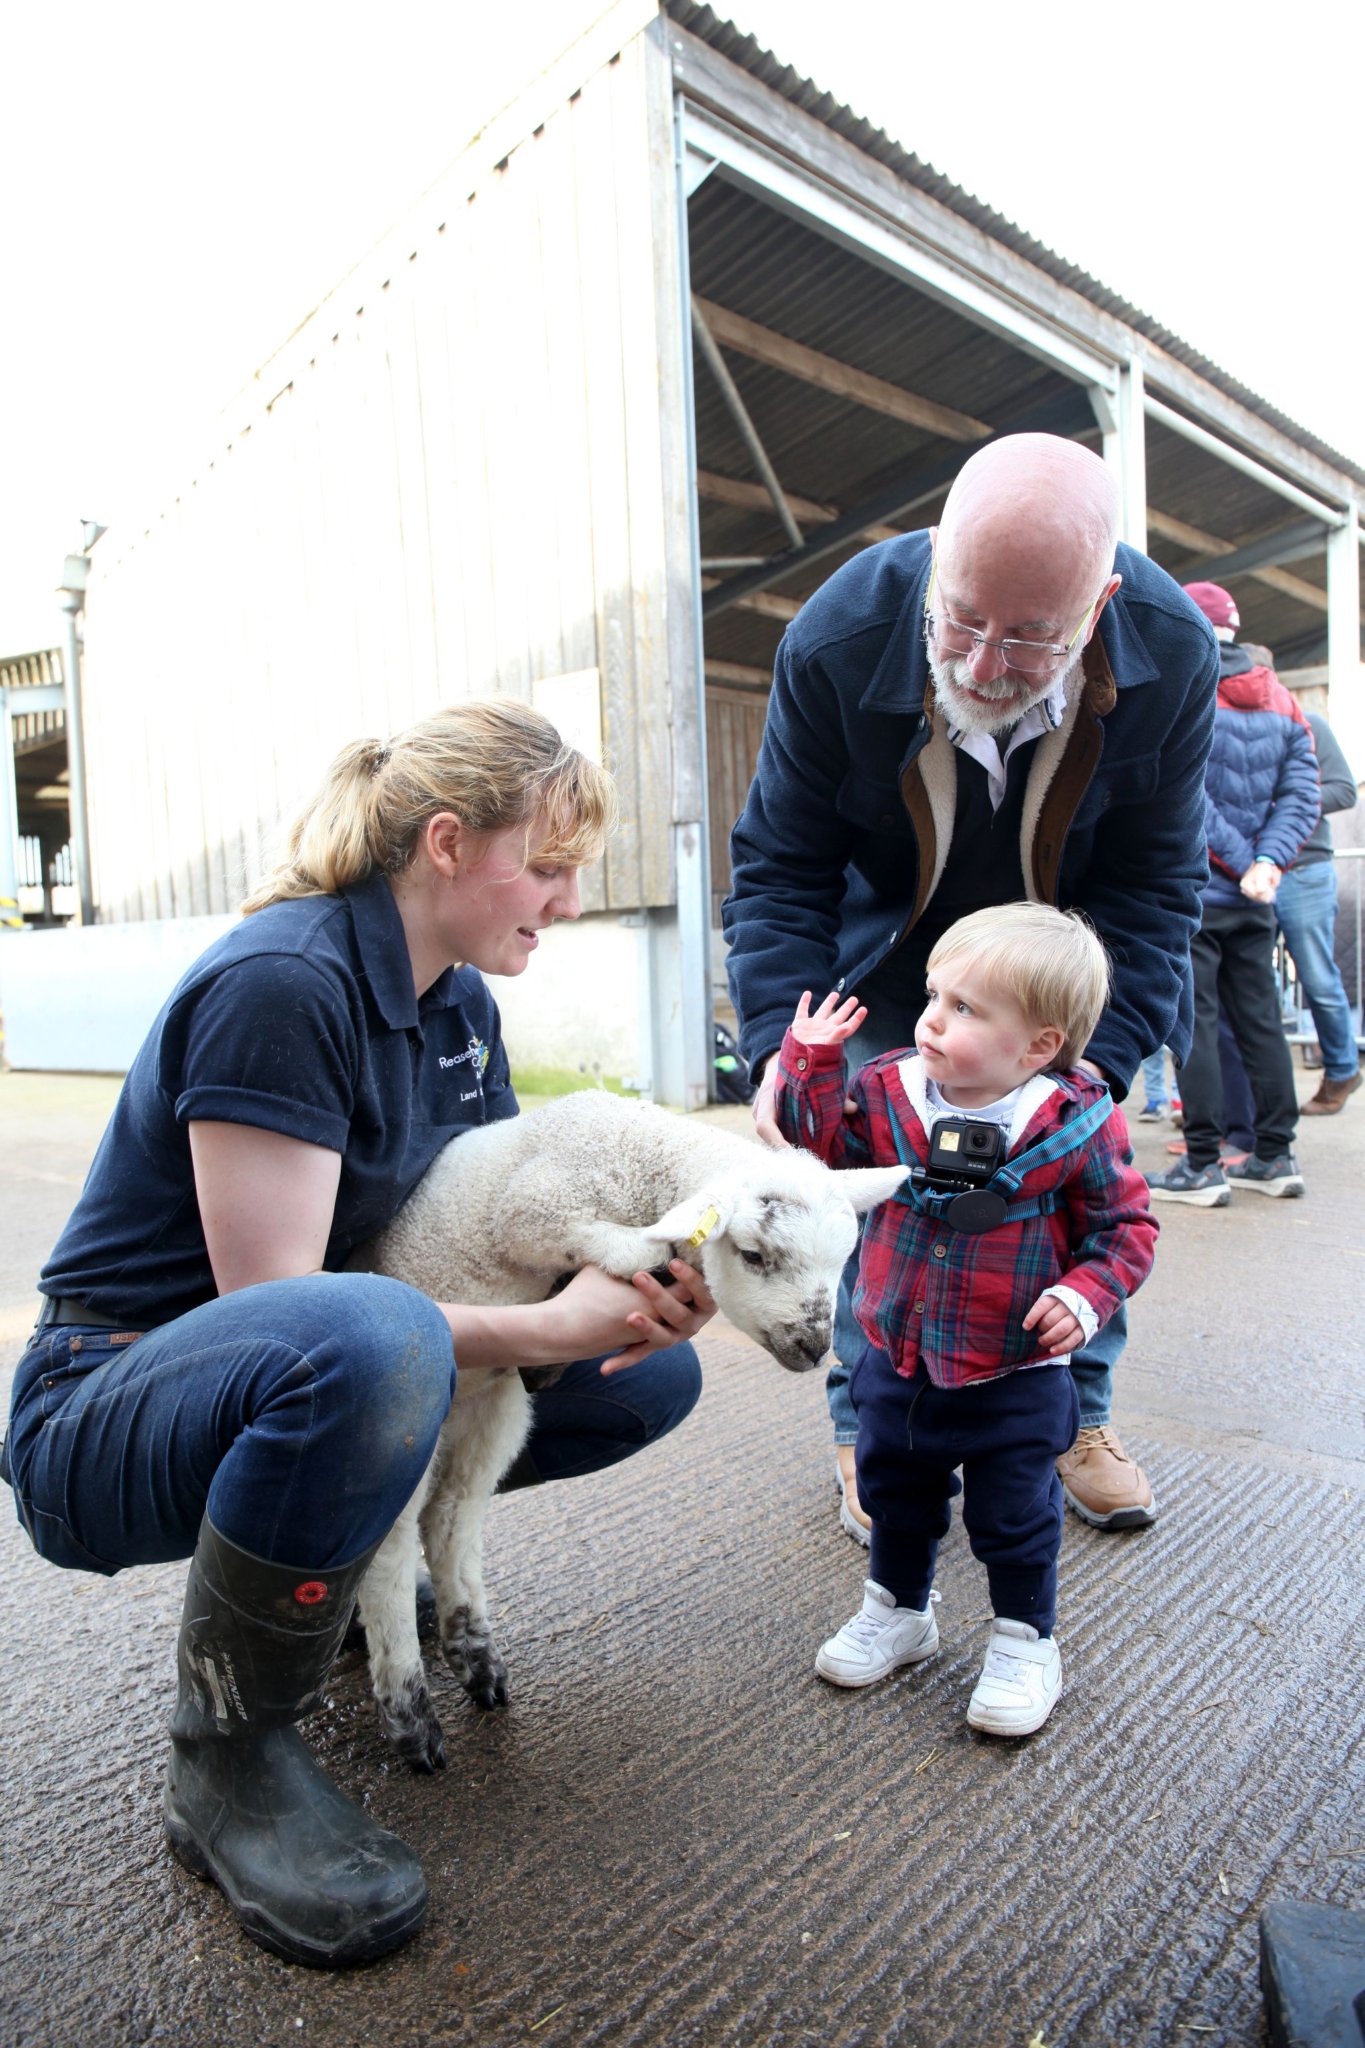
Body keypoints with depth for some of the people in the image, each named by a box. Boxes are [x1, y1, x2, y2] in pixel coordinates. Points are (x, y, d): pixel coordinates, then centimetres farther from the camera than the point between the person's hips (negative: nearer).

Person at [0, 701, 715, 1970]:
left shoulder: (457, 1000, 2)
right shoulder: (280, 982, -24)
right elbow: (273, 1299, -26)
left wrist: (640, 1285, -17)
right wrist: (544, 1329, -31)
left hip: (297, 1385, 8)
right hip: (109, 1410, -7)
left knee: (651, 1378, 0)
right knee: (365, 1339, -41)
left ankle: (343, 1540, 14)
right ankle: (224, 1758, -14)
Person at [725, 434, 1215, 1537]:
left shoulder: (1174, 653, -26)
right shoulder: (837, 640, -30)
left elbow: (1153, 883, -16)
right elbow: (779, 866, -21)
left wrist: (1098, 1063, -28)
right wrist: (782, 1046, -35)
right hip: (890, 955, -1)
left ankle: (1077, 1417, 24)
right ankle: (869, 1432, 16)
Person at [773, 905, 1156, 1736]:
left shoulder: (1078, 1124, -17)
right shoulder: (891, 1092, -9)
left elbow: (1125, 1225, -7)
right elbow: (828, 1140, 3)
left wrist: (1083, 1295, -21)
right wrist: (812, 1060, -8)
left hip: (1015, 1373, -4)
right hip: (900, 1358, 4)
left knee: (1015, 1514, 12)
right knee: (896, 1493, 22)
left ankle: (1026, 1641, 37)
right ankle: (898, 1611, 46)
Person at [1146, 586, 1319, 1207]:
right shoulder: (1282, 702, 10)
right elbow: (1302, 794, 1)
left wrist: (1245, 864, -12)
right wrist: (1268, 862, -8)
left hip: (1192, 892, -6)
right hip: (1254, 900, 6)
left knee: (1195, 1024, -2)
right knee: (1260, 1020, 12)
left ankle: (1202, 1166, 2)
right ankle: (1275, 1156, 18)